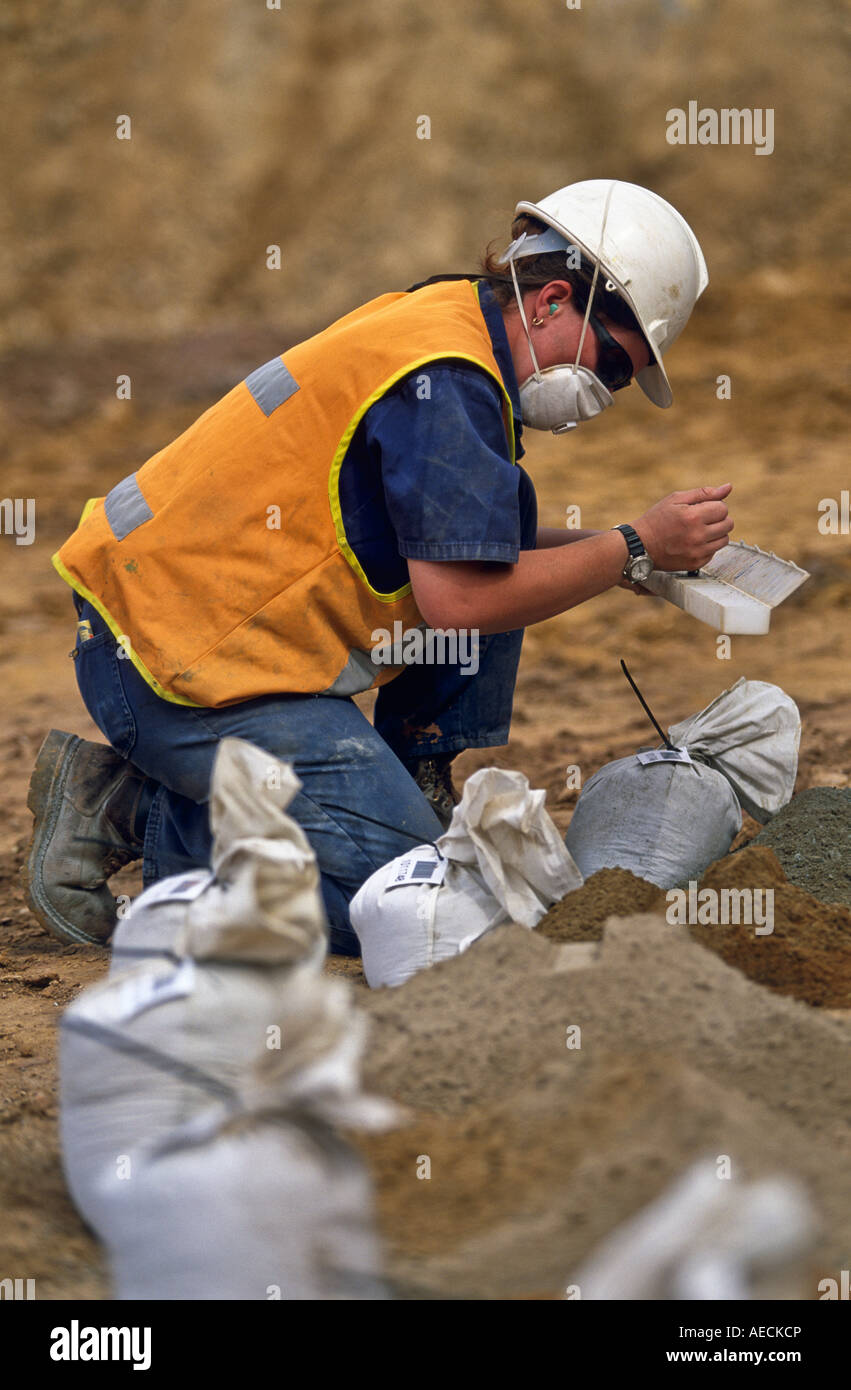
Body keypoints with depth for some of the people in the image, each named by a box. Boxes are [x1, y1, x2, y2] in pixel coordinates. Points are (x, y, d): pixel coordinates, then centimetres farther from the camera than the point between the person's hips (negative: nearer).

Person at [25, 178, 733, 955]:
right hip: (181, 660, -10)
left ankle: (414, 783, 8)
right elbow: (456, 596, -23)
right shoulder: (445, 380, -18)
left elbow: (456, 541, 22)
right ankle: (132, 812, -6)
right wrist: (632, 550, -12)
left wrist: (613, 554, 11)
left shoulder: (443, 315, 14)